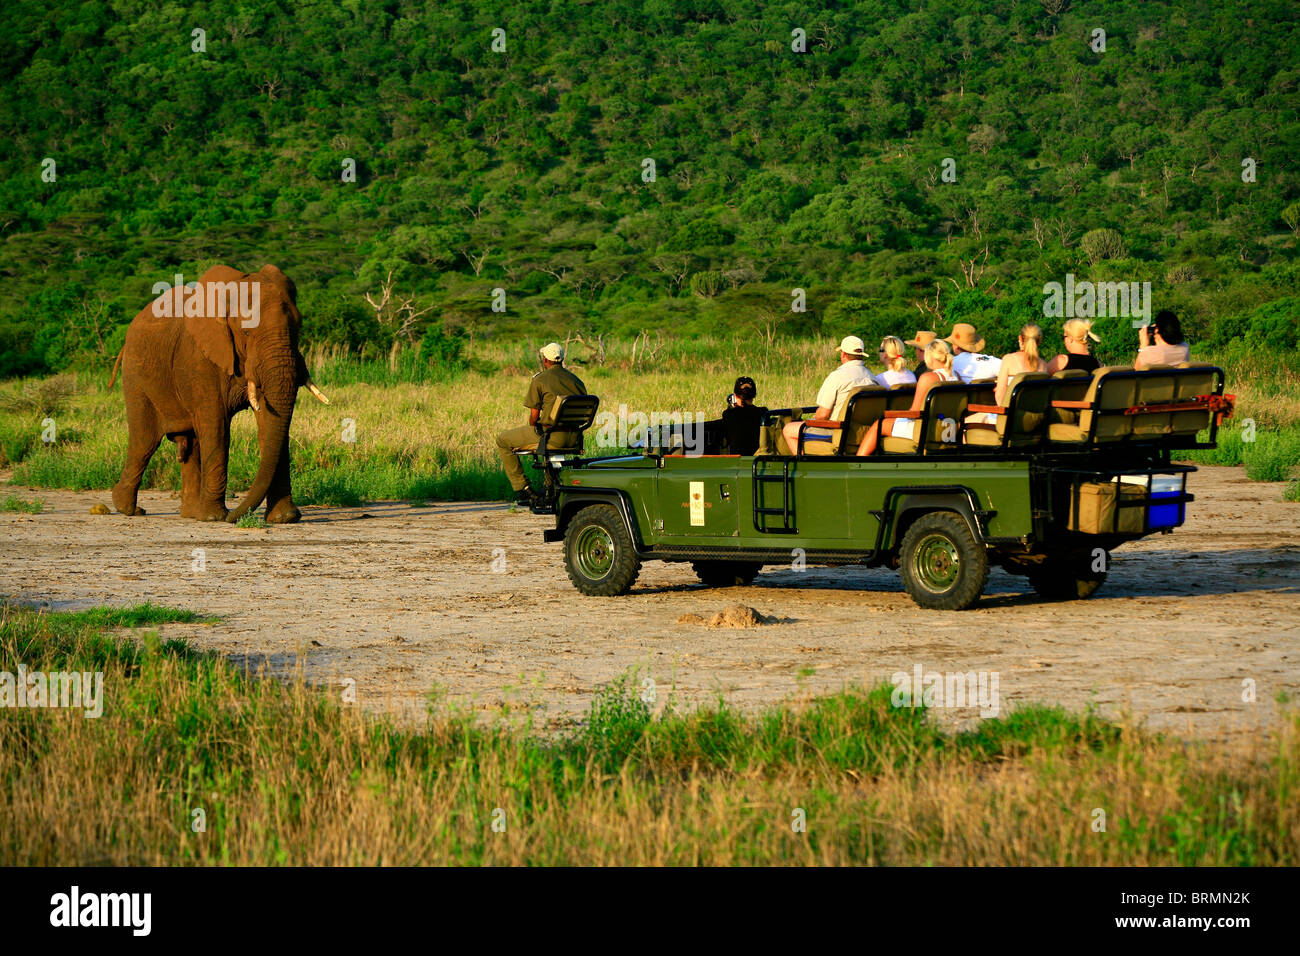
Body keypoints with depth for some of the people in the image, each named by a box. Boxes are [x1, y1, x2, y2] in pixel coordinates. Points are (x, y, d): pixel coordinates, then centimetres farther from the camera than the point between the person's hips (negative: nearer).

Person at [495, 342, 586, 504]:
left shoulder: (539, 380, -5)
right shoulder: (577, 381, 12)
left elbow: (534, 415, -6)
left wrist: (533, 432, 14)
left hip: (552, 436, -6)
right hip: (574, 439, 6)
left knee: (503, 440, 13)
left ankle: (522, 487, 8)